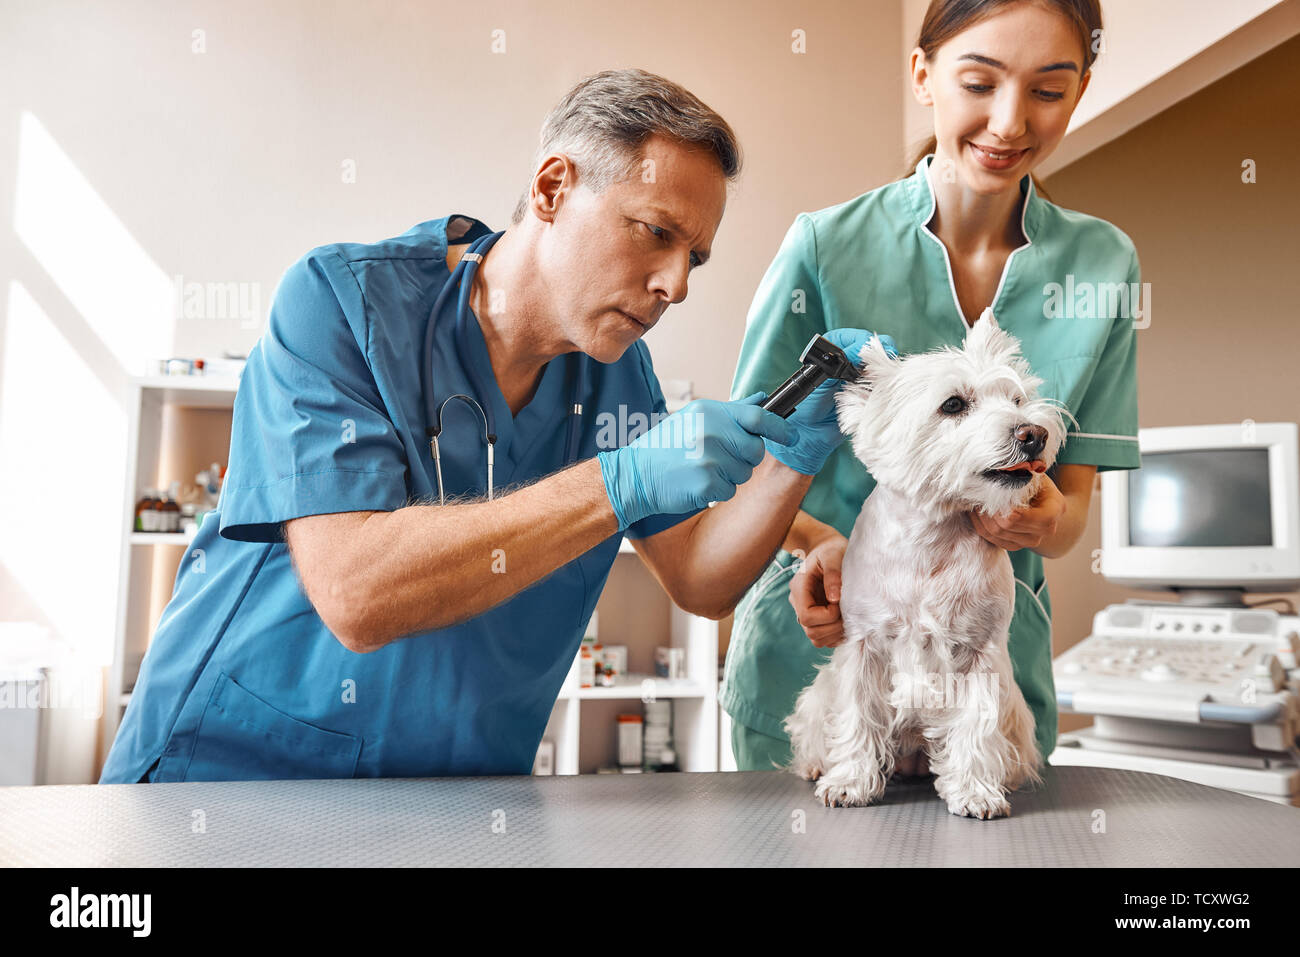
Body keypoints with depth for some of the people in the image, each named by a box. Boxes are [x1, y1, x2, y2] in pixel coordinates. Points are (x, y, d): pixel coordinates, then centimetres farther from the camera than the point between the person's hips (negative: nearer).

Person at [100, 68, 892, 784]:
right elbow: (354, 594, -24)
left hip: (460, 793, 5)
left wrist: (798, 451, -10)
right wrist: (622, 483, -27)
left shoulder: (616, 365, 3)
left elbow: (701, 584, 5)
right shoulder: (341, 298, -13)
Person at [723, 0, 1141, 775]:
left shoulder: (1102, 262, -2)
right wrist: (818, 541, -23)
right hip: (814, 642, -1)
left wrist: (1045, 520, -23)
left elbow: (1075, 505, -1)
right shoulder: (826, 244, -10)